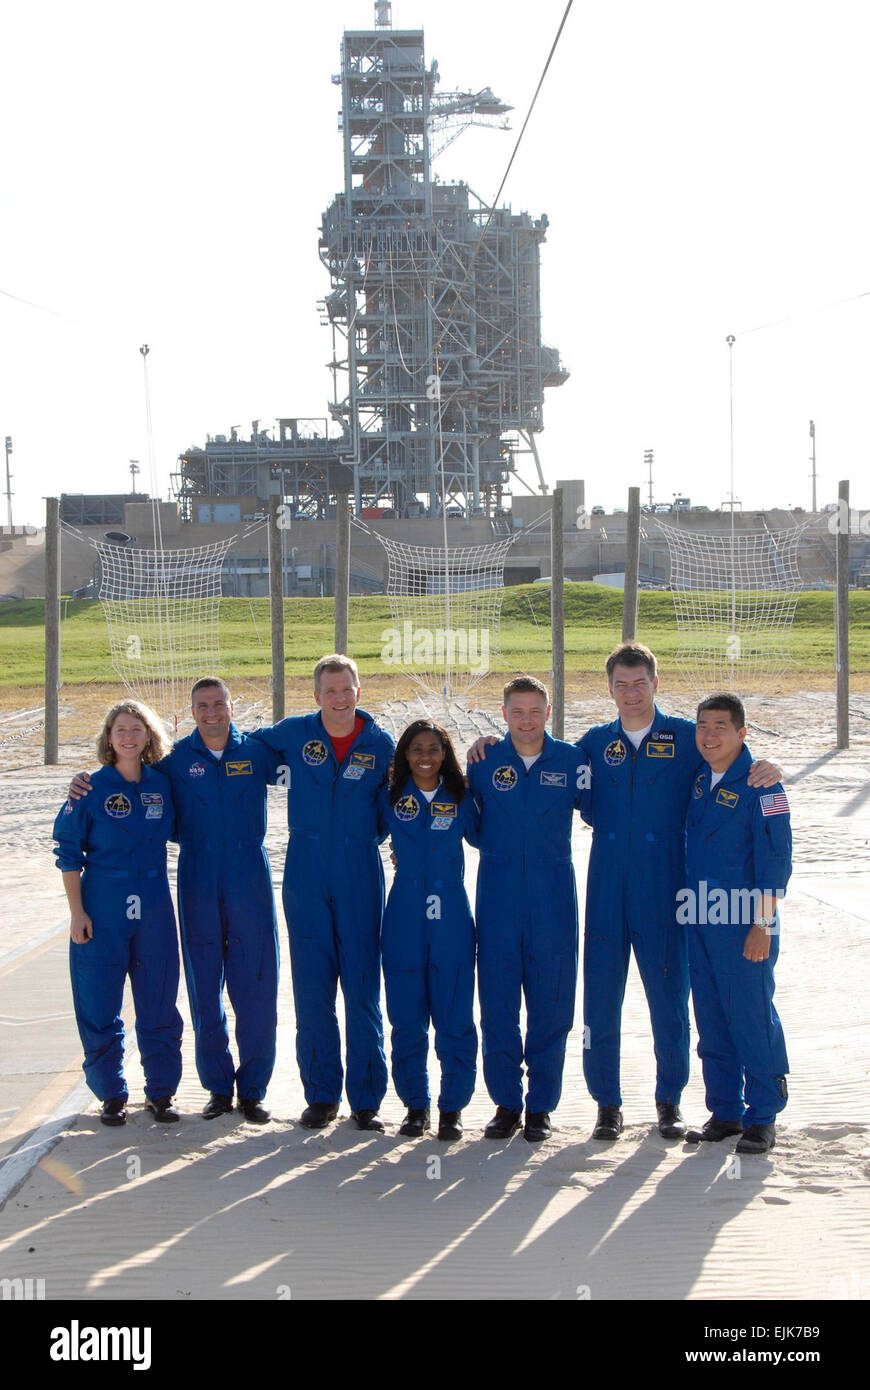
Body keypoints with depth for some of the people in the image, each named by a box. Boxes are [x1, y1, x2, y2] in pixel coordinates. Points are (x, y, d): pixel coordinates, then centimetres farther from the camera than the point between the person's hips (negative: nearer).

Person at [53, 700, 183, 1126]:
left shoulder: (162, 784, 5)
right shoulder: (92, 788, -3)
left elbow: (179, 828, 22)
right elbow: (68, 851, -2)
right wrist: (77, 911, -6)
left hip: (153, 907, 2)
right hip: (103, 909, -2)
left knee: (159, 1003, 6)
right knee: (100, 1004, 2)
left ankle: (161, 1090, 19)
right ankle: (111, 1094, 15)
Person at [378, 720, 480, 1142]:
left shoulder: (460, 800, 6)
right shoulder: (391, 799, 7)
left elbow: (483, 837, 15)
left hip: (450, 917, -1)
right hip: (404, 917, 1)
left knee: (455, 1017, -2)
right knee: (407, 1018, 4)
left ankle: (452, 1107, 9)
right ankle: (415, 1104, 16)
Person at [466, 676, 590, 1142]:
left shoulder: (570, 760, 1)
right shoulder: (485, 760, 4)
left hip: (553, 899, -1)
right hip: (498, 899, 1)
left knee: (550, 1006, 3)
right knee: (497, 1004, 3)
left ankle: (541, 1105, 14)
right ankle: (506, 1103, 15)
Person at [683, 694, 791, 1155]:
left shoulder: (760, 786, -9)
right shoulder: (697, 781, 10)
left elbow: (774, 863, -11)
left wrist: (761, 925, -15)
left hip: (744, 925, -6)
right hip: (699, 922, 6)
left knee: (752, 1017, -3)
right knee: (711, 1020, 11)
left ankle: (762, 1117, 7)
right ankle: (725, 1112, 21)